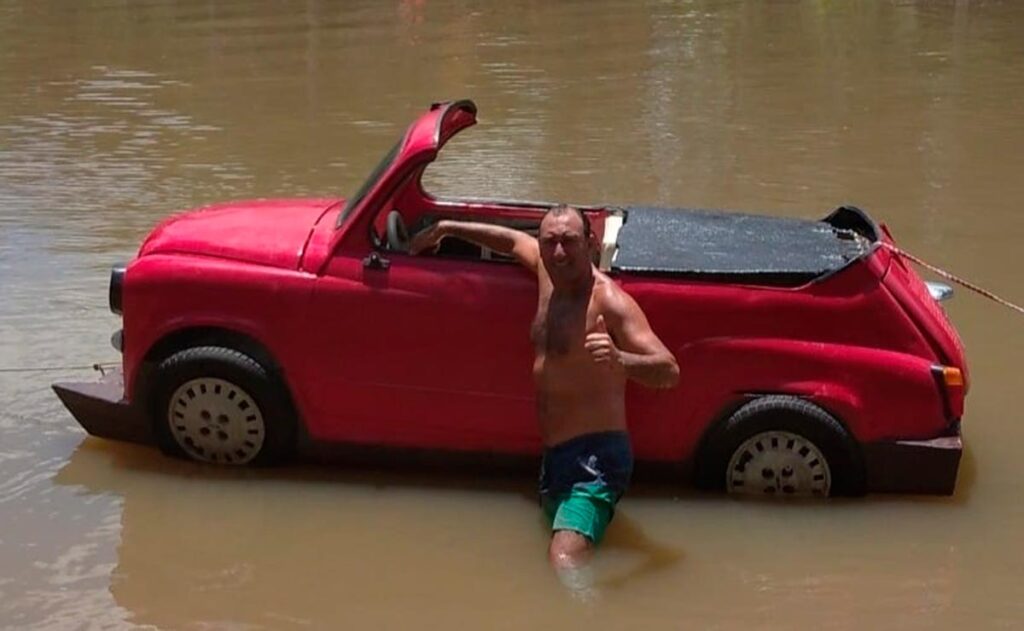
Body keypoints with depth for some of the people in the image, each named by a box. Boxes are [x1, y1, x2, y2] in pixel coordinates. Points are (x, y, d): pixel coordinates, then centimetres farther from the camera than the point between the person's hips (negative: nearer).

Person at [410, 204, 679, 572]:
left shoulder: (609, 301, -16)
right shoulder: (548, 272, 8)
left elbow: (669, 372, -24)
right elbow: (513, 240, 32)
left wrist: (619, 360, -44)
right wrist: (445, 228, 40)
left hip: (595, 457, -10)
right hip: (554, 456, 10)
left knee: (564, 563, -28)